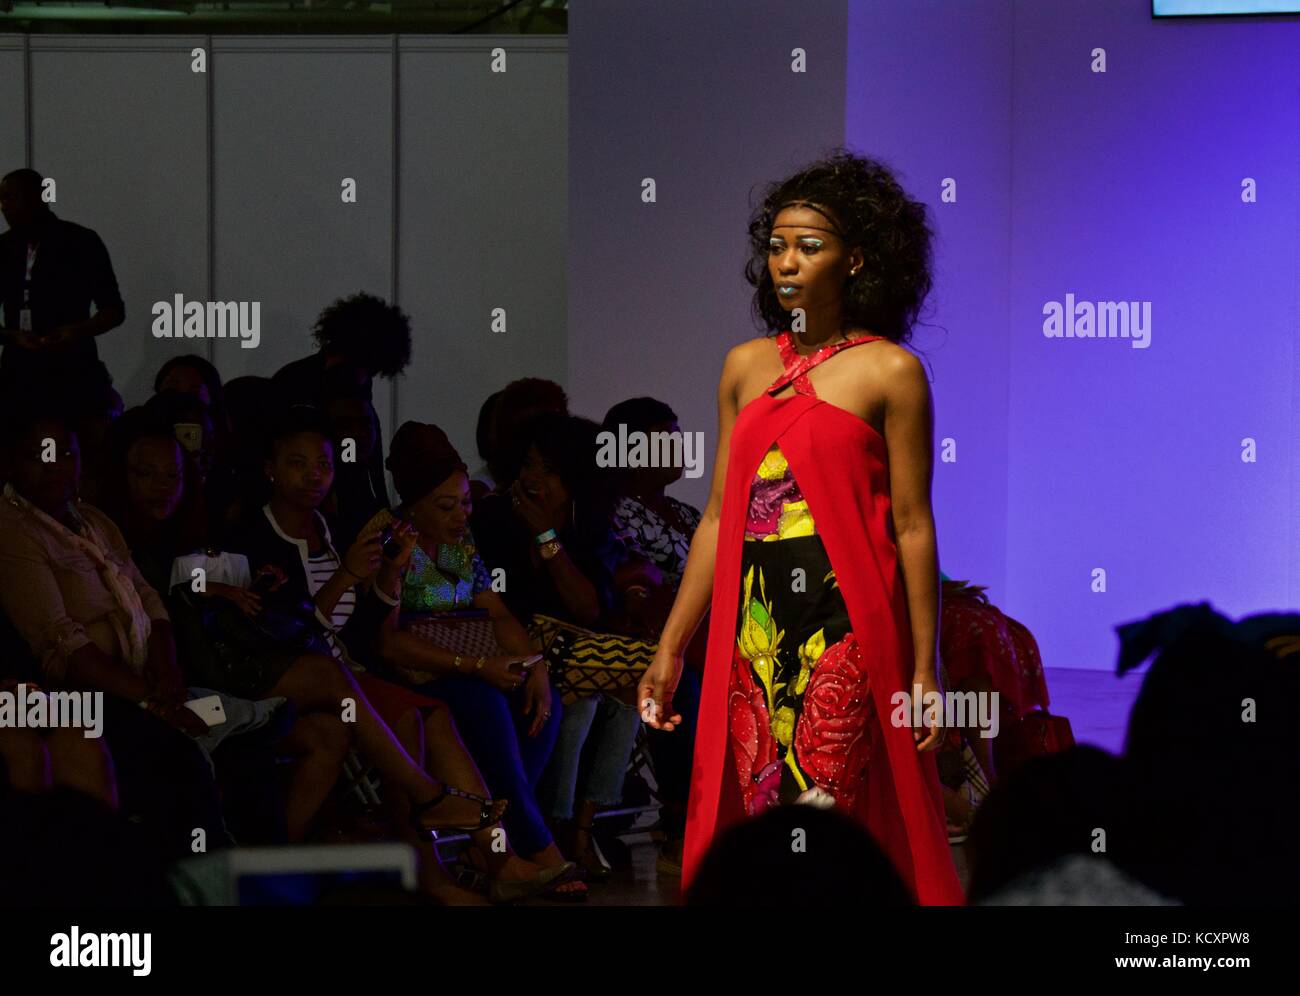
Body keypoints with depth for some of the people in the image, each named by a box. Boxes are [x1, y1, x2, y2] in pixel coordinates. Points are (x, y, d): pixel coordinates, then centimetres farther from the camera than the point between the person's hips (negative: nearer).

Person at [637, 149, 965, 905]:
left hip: (844, 630, -5)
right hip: (752, 630, 5)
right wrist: (671, 649, 12)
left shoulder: (890, 373, -2)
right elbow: (719, 517, 14)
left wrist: (925, 668, -6)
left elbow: (912, 528, -4)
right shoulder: (747, 368, 13)